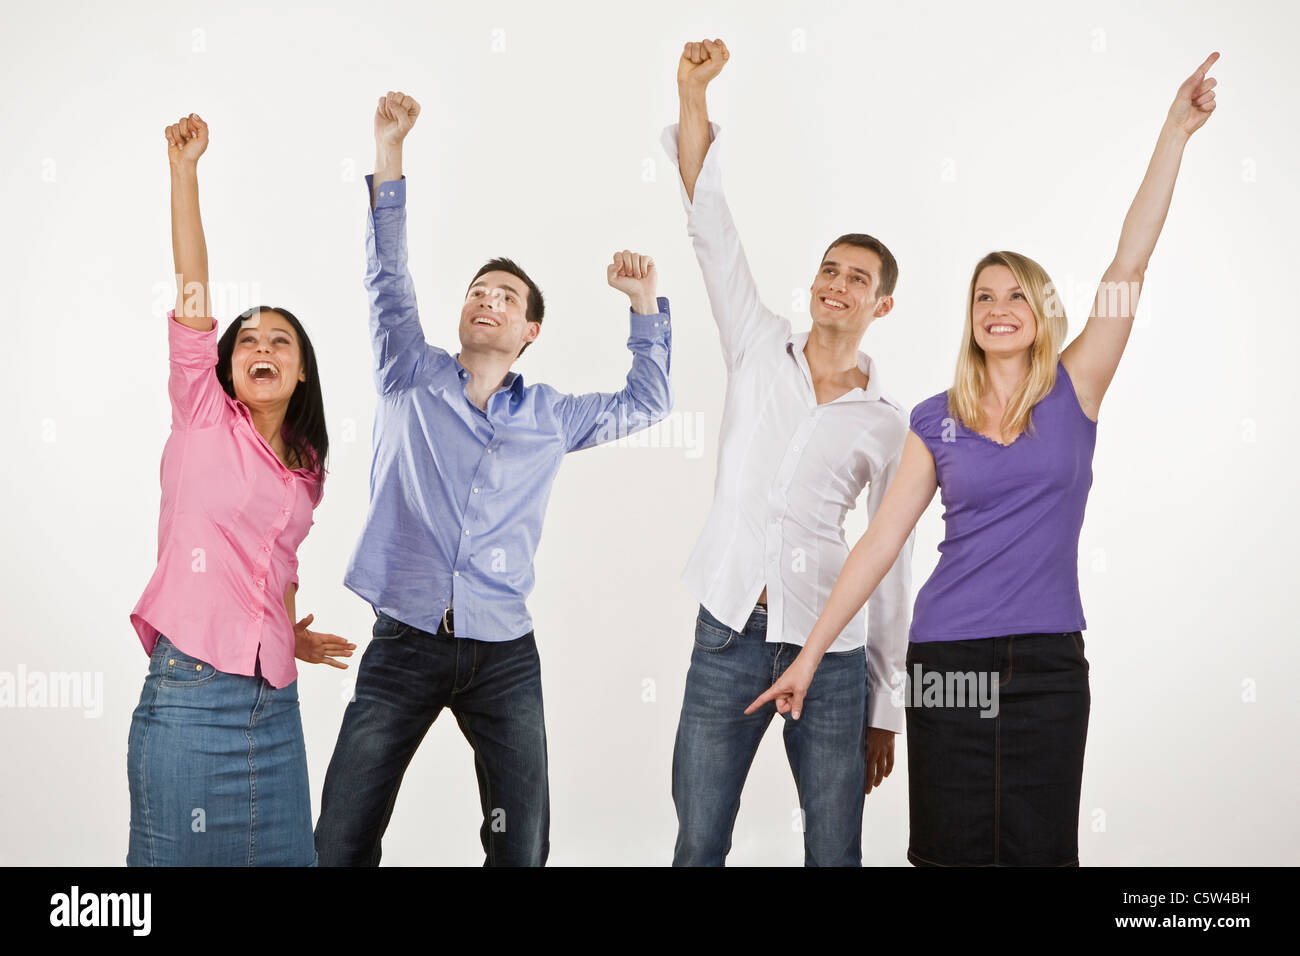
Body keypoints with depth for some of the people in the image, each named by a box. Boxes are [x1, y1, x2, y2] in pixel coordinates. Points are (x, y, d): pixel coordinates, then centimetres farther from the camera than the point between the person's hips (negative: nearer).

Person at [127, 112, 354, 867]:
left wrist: (290, 636, 13)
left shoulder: (306, 471, 15)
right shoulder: (204, 422, 2)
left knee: (285, 855, 8)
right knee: (179, 857, -1)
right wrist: (185, 170, -12)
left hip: (274, 703, 5)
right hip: (189, 688, -5)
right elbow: (192, 299, -7)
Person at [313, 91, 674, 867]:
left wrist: (646, 303, 13)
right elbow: (388, 279, 3)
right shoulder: (412, 381, 8)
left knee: (522, 848, 4)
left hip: (503, 655, 2)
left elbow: (648, 403, 23)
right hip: (404, 644, -1)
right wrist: (389, 153, -3)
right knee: (341, 846, 0)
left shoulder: (550, 418, 12)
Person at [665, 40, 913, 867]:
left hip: (832, 647, 0)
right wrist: (693, 95, -9)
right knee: (697, 846, 3)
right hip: (729, 632, 0)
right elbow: (709, 220, 2)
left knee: (835, 854, 5)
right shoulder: (759, 348, 9)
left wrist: (885, 709, 6)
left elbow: (893, 565, 7)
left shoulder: (890, 423, 6)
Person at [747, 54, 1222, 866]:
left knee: (1040, 849, 4)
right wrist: (811, 652, 0)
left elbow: (1129, 265, -7)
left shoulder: (1074, 393, 1)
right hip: (949, 655, 1)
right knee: (951, 850, 5)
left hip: (1048, 659, 0)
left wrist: (1176, 132, -12)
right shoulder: (936, 421, 4)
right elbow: (882, 539, 3)